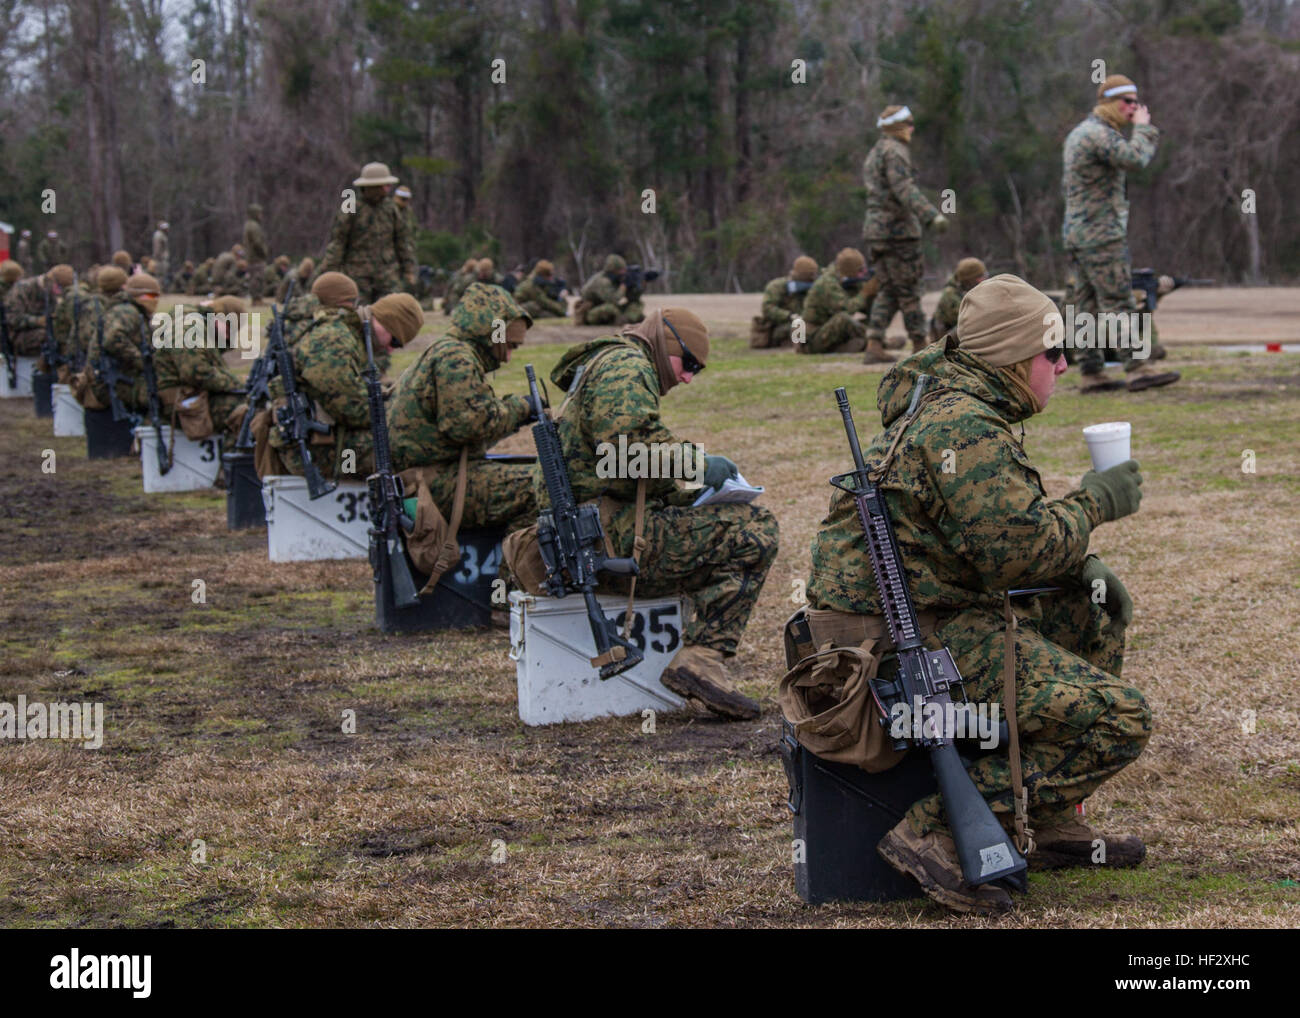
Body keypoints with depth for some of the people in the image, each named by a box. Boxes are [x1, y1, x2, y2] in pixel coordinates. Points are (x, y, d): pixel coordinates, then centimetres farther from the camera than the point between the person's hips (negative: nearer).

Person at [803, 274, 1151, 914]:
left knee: (1097, 605, 23)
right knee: (1119, 721, -13)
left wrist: (1082, 564, 10)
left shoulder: (947, 405, 17)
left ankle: (1047, 824, 20)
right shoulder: (966, 425, -17)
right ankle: (934, 832, -18)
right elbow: (1016, 548, -24)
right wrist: (1095, 502, -8)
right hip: (911, 642, -11)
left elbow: (1000, 524, 25)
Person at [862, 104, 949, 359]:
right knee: (908, 290, -2)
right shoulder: (894, 151, -11)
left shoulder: (874, 154, 20)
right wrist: (932, 216, -33)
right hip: (897, 229, -9)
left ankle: (873, 346, 1)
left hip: (876, 230, 9)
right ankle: (920, 346, 4)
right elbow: (905, 190, -24)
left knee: (889, 290, 10)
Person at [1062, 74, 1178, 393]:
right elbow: (1135, 159, -26)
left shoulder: (1078, 133, 18)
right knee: (1118, 303, -10)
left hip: (1076, 232, 10)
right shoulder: (1098, 133, -14)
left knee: (1087, 306, 7)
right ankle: (1138, 369, -12)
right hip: (1101, 233, -10)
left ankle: (1092, 373, 7)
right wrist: (1143, 127, -10)